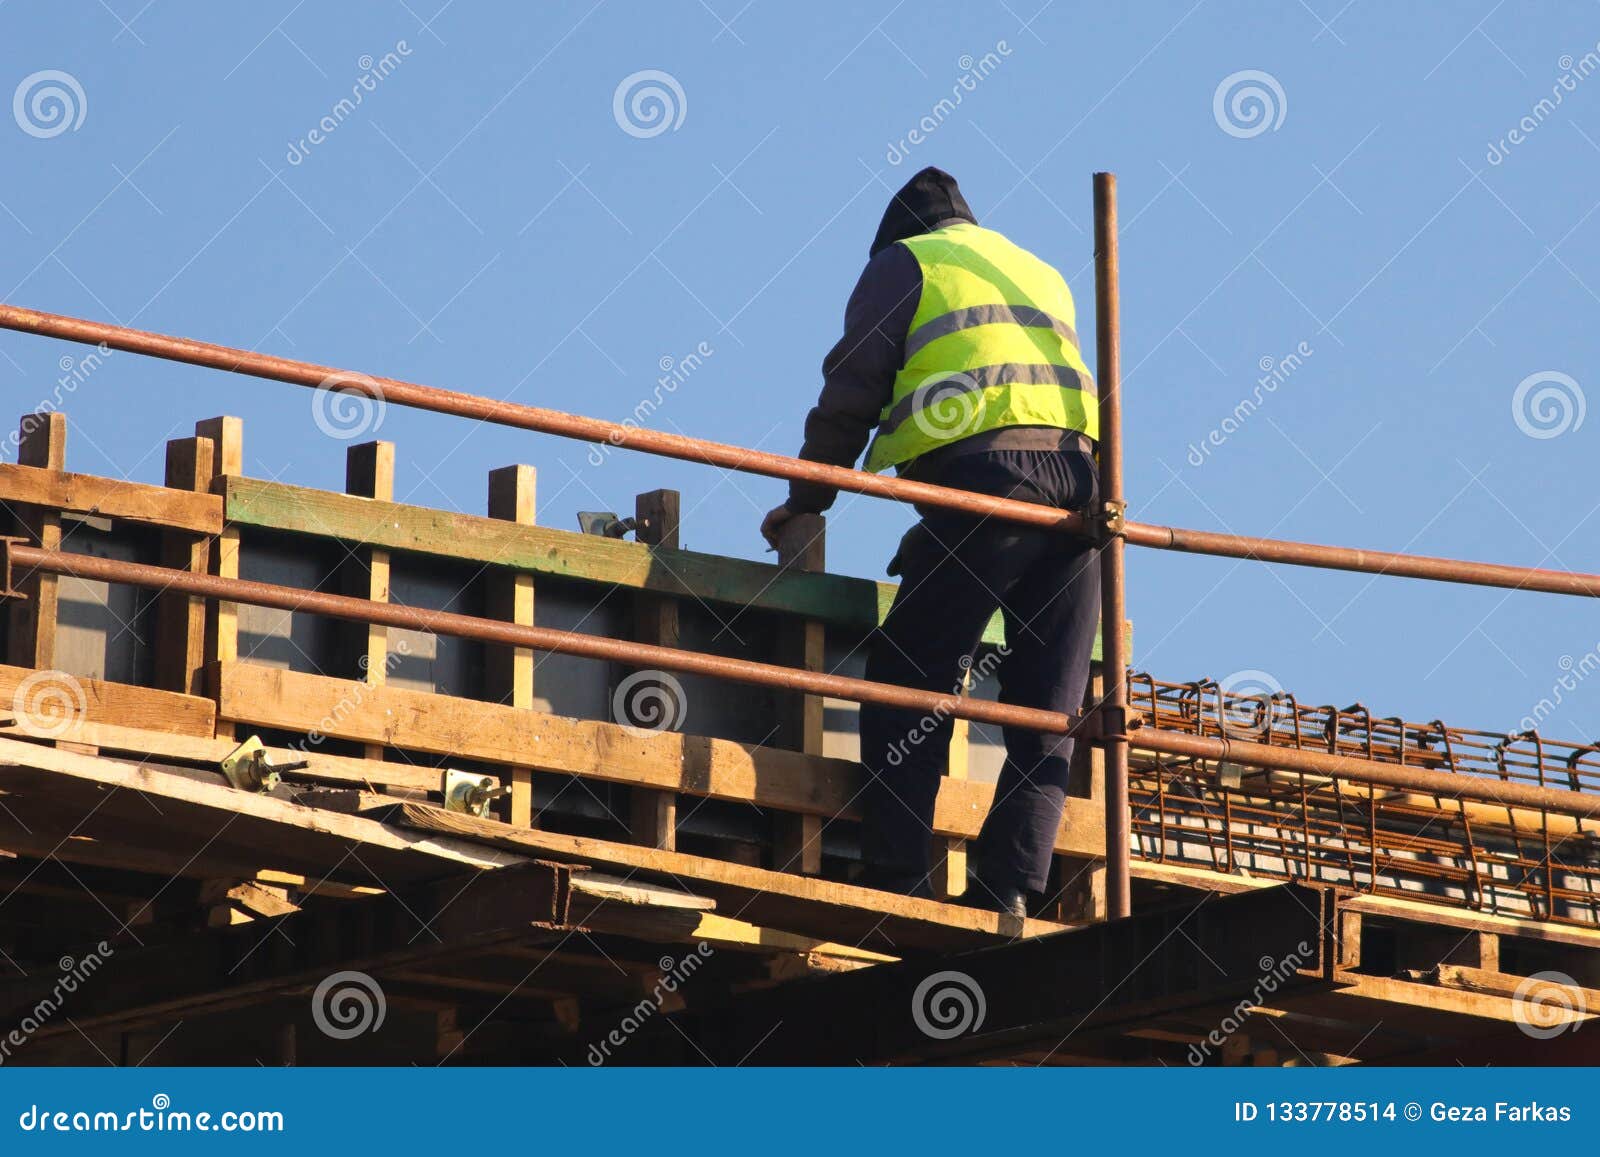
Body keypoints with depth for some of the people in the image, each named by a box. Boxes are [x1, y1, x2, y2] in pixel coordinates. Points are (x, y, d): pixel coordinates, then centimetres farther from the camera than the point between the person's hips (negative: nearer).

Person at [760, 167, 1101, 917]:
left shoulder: (905, 261, 16)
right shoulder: (1041, 273, 33)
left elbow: (851, 391, 8)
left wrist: (806, 502, 16)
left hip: (984, 471, -5)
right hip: (1079, 478, 6)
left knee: (906, 685, -3)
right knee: (1047, 711, 5)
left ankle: (897, 885, -13)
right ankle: (1008, 891, -6)